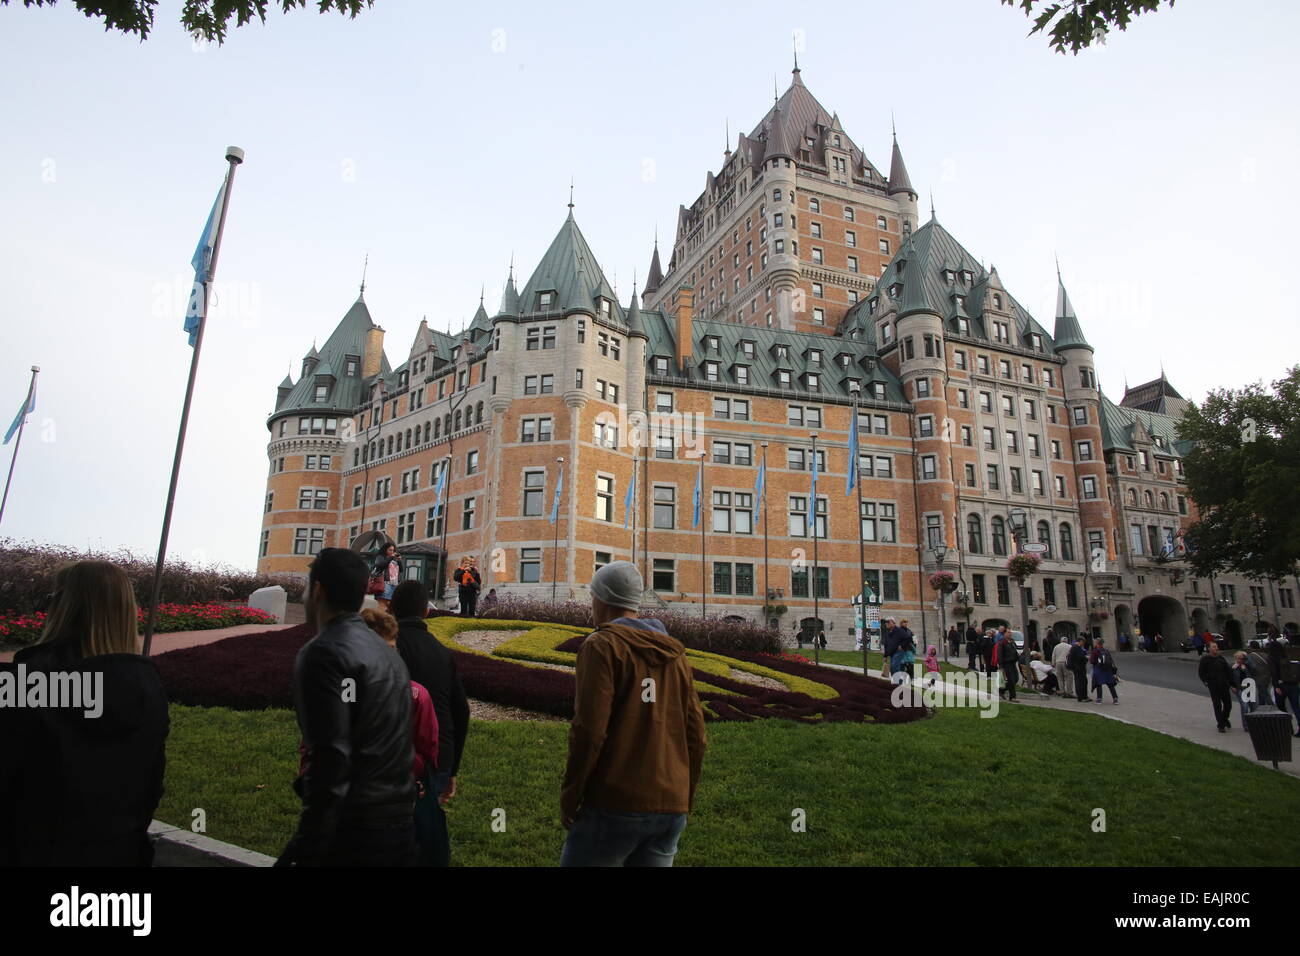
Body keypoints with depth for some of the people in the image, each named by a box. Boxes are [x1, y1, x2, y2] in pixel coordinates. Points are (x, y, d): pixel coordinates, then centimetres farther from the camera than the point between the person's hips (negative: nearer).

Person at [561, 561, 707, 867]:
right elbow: (696, 735, 10)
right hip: (671, 809, 6)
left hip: (615, 805, -6)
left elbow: (589, 729, -15)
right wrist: (685, 800, 18)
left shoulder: (602, 645, -6)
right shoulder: (674, 653, 11)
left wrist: (569, 797, -5)